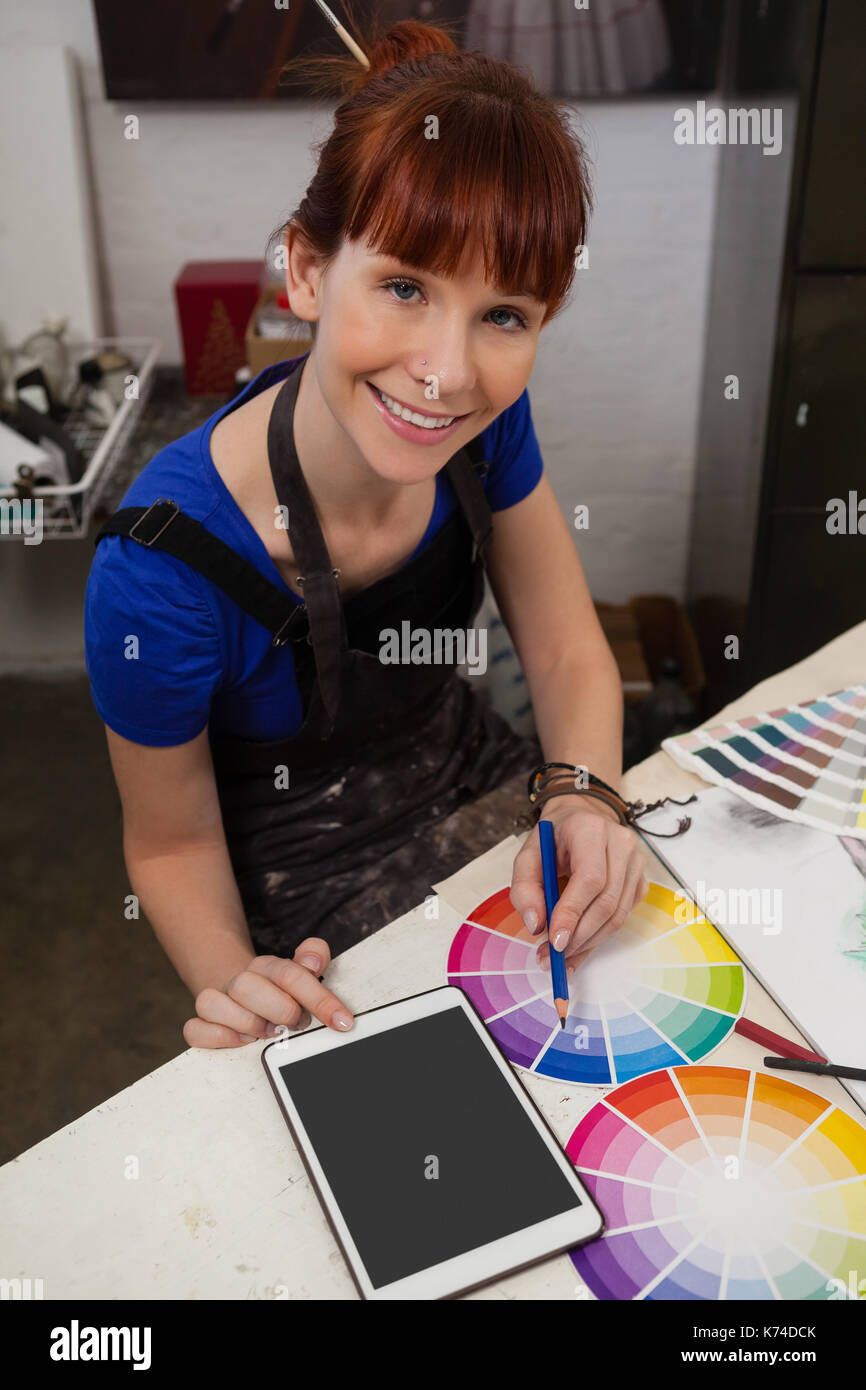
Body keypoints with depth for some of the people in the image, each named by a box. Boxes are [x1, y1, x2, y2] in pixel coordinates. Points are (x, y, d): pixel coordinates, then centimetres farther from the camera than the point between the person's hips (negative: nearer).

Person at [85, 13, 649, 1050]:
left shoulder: (487, 421, -17)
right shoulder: (166, 566, -32)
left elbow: (570, 654, -6)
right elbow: (172, 844, -15)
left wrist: (586, 799, -25)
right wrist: (237, 984, -33)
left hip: (473, 779, 5)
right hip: (310, 893, -4)